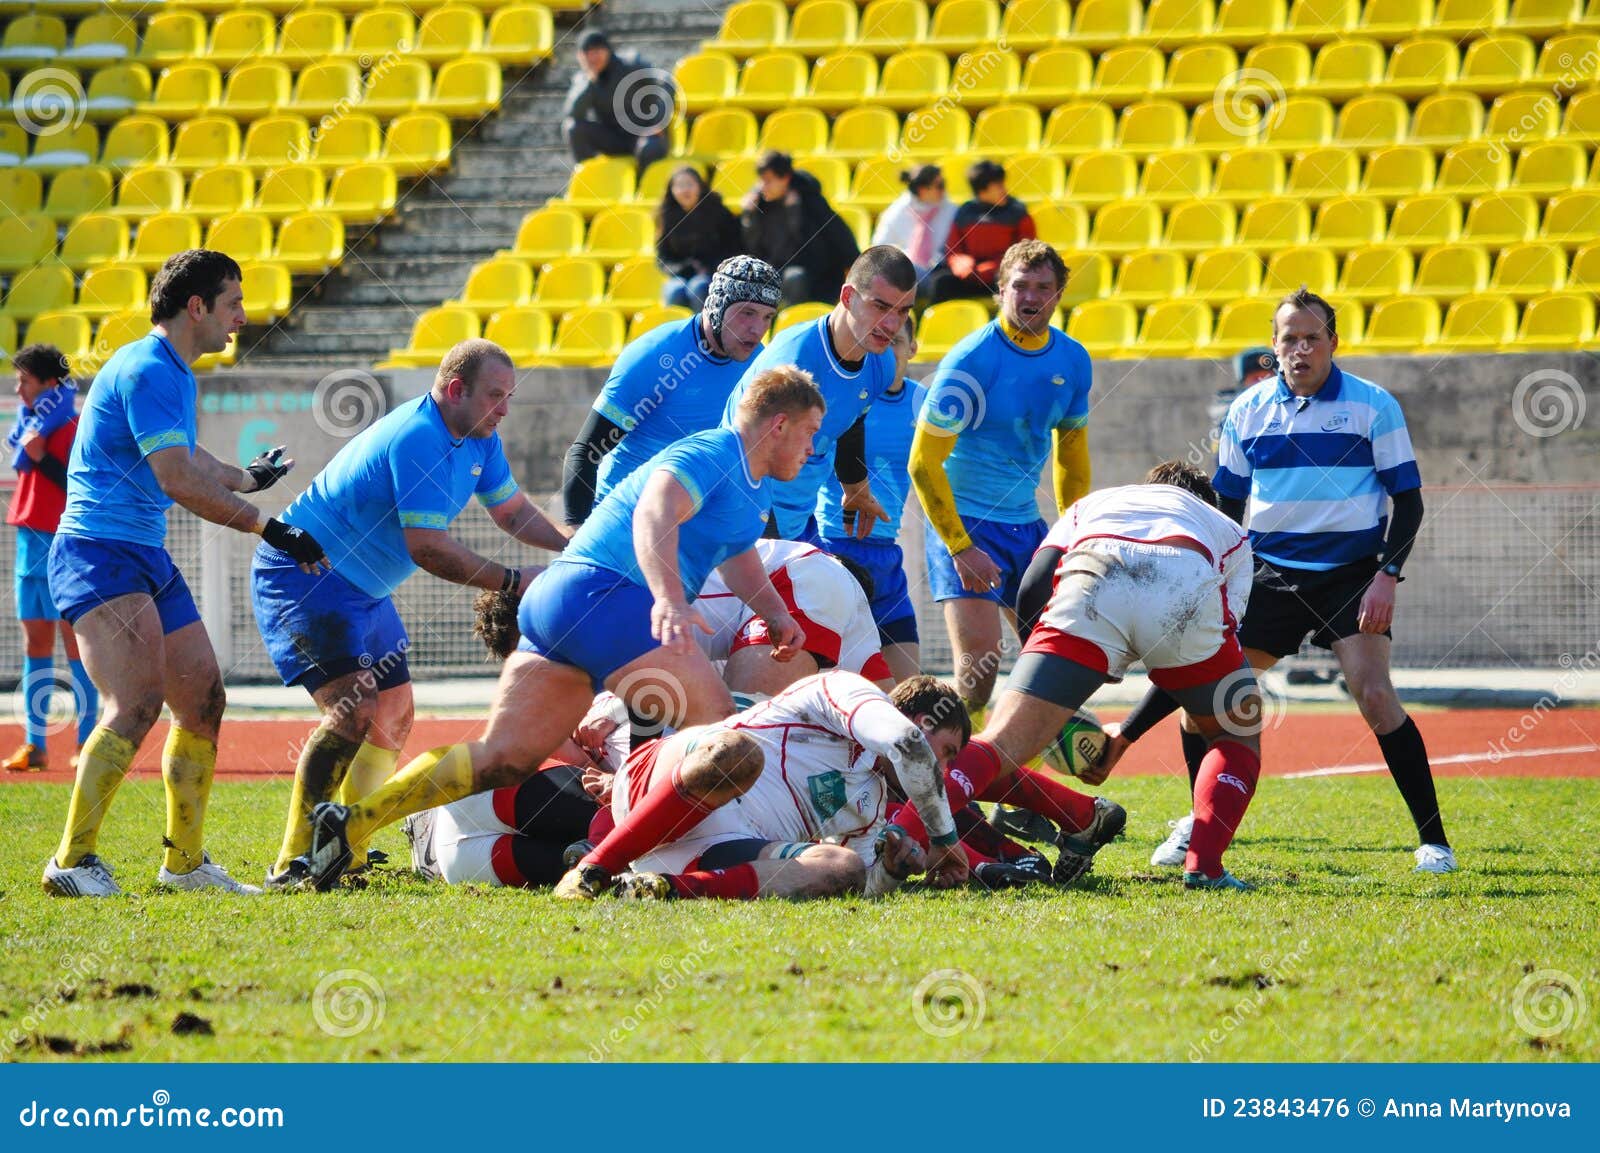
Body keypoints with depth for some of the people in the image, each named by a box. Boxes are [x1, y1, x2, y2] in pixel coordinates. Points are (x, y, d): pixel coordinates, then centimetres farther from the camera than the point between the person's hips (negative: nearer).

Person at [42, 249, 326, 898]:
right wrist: (267, 529, -21)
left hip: (149, 560, 10)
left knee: (203, 702, 12)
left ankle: (184, 862, 23)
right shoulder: (145, 371, -15)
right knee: (138, 703, -24)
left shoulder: (177, 376, 18)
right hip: (98, 553, -10)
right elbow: (176, 479, -23)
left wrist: (249, 478, 52)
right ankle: (72, 863, -25)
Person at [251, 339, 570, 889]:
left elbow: (511, 510, 18)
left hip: (363, 589, 11)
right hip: (302, 574, -11)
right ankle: (293, 864, -22)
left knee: (393, 718, 13)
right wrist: (514, 580, -23)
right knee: (353, 711, -23)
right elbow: (428, 549, -29)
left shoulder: (479, 440, 5)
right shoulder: (417, 440, -26)